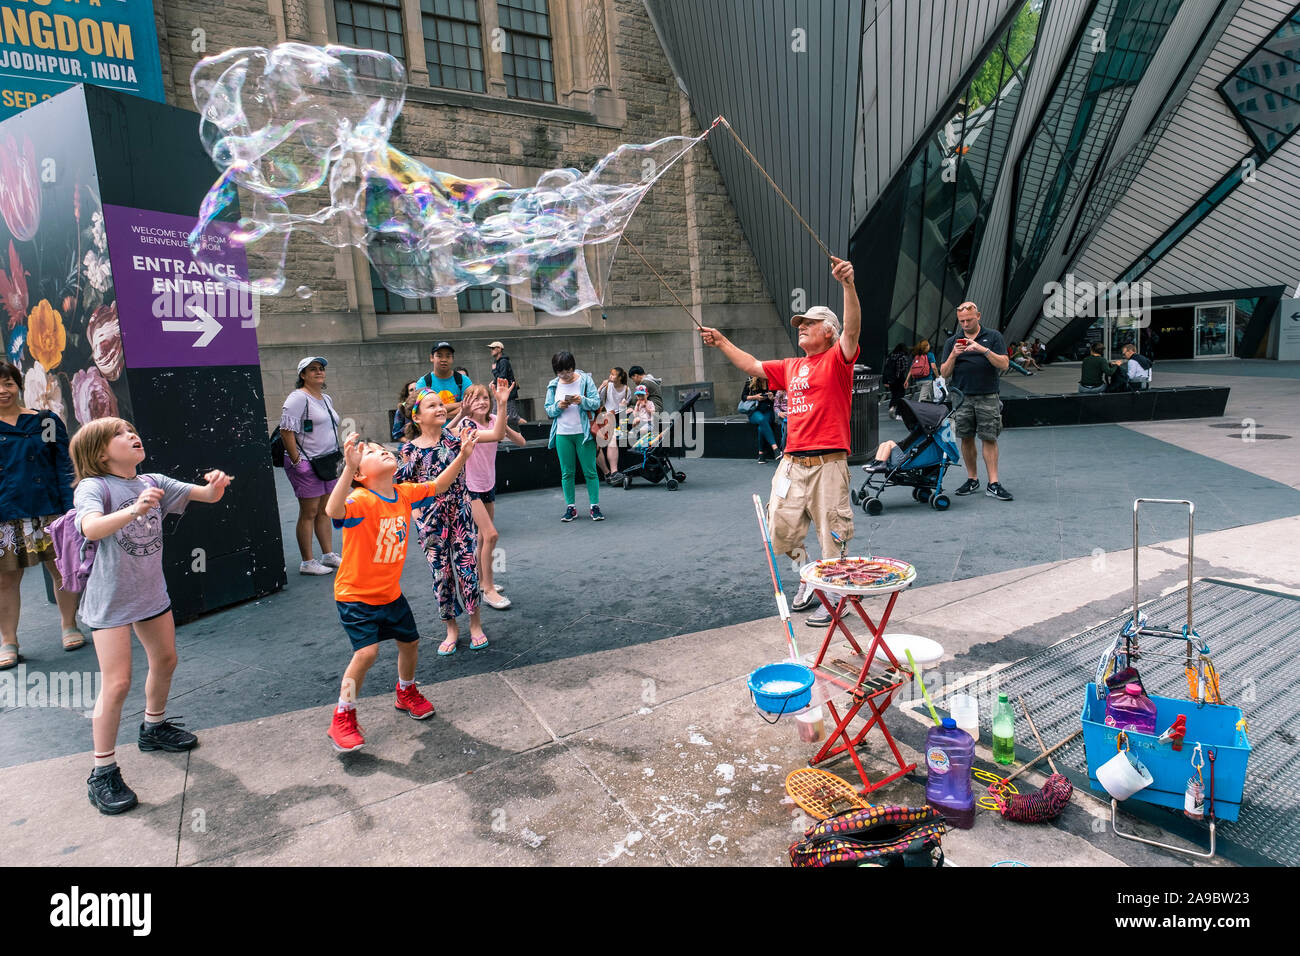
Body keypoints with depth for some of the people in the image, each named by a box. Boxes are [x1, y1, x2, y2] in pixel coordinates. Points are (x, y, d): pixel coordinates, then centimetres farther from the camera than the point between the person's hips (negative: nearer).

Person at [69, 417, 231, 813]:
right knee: (117, 683, -6)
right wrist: (133, 510, -54)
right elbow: (91, 528, -36)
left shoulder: (153, 483, 0)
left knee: (165, 661, 20)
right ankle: (103, 774, 9)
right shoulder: (93, 486, -17)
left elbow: (207, 495, -4)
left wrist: (216, 485, -28)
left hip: (152, 593, 7)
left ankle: (154, 728, 44)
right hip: (111, 600, -6)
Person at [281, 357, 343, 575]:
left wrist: (334, 457, 17)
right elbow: (286, 431, -18)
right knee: (309, 513, -3)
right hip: (306, 465, -8)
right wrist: (296, 460, -19)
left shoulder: (326, 399, 16)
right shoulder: (298, 398, -12)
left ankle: (328, 555, 23)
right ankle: (307, 563, 5)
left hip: (326, 462, 8)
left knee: (325, 510, 14)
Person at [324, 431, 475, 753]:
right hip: (356, 595, -7)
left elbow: (437, 487, 10)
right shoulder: (360, 501, -25)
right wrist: (349, 468, -57)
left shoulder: (405, 494, -5)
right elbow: (334, 511, -46)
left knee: (410, 642, 16)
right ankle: (342, 719, 4)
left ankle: (407, 692, 44)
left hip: (390, 592, 7)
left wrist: (462, 456, -1)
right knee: (367, 651, -17)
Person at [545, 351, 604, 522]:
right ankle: (570, 508, 15)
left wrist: (582, 401, -23)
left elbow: (596, 403, -4)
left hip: (583, 432, -3)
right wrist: (558, 407, -13)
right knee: (566, 473, 7)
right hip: (562, 434, 3)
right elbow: (548, 411, 8)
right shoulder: (553, 385, 8)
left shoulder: (585, 379, 0)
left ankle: (595, 506, 6)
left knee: (590, 471, -1)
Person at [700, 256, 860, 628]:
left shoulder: (837, 360, -1)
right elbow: (753, 366, 28)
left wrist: (848, 284, -33)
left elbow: (852, 329, -19)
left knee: (831, 534, 2)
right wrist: (722, 342, 27)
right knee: (779, 531, 8)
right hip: (792, 461, 6)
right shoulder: (791, 367, 18)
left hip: (828, 462, -6)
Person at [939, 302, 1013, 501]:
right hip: (961, 397, 2)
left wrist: (983, 350, -16)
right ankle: (972, 480, 16)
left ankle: (993, 484, -3)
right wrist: (953, 355, -10)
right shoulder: (952, 341, 11)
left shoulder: (993, 337, 5)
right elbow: (944, 373, 7)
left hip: (988, 397, -2)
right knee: (966, 439, 5)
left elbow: (1004, 365, -4)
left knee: (989, 439, -5)